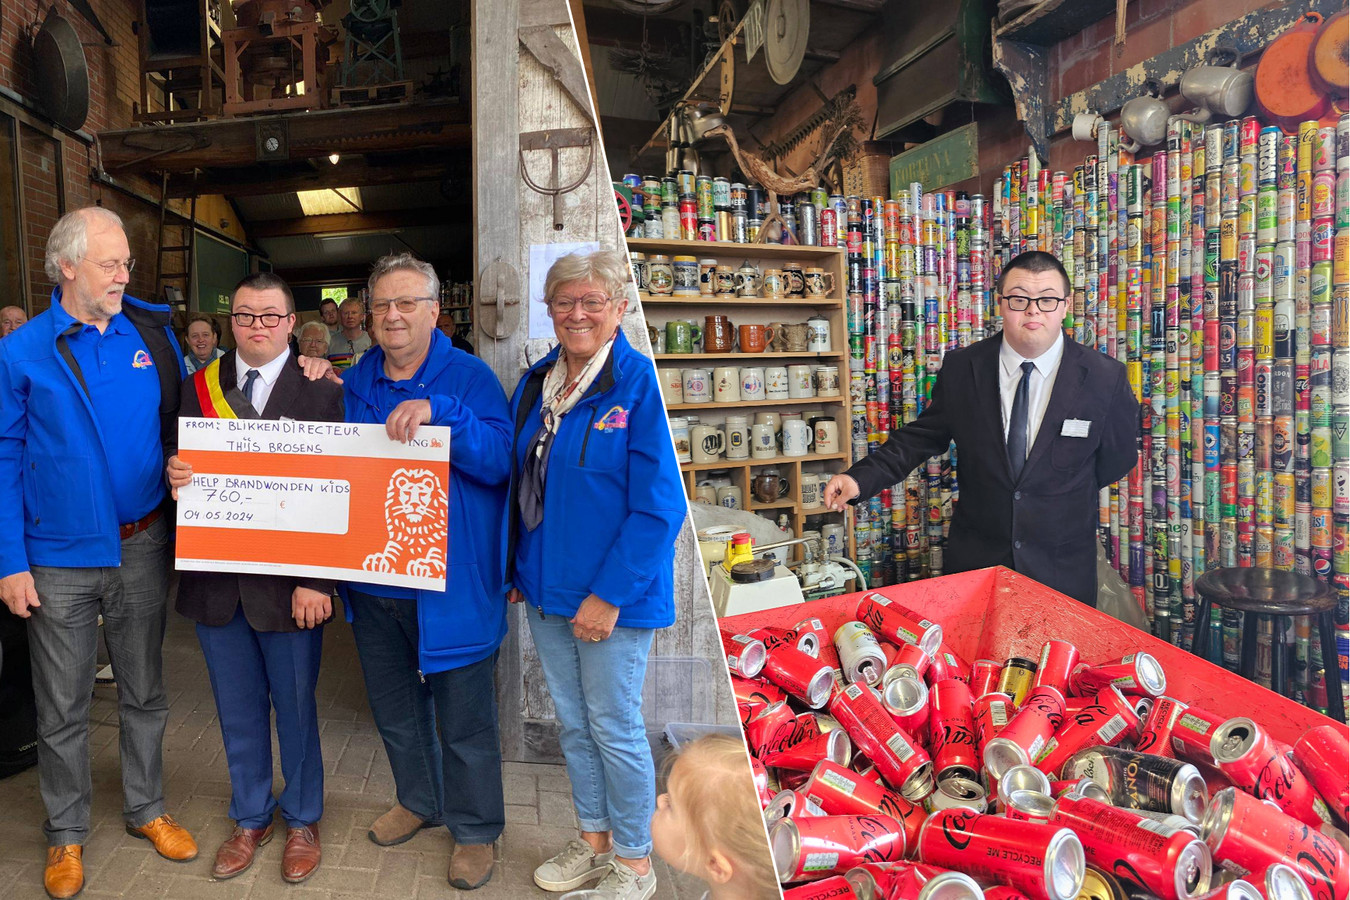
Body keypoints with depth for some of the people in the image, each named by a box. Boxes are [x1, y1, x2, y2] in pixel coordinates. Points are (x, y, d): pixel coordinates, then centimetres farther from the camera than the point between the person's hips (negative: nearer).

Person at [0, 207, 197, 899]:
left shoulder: (153, 332, 1)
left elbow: (180, 423, 8)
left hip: (142, 548, 2)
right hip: (59, 560, -2)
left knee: (144, 691, 16)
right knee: (63, 709, 12)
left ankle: (146, 809, 35)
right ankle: (66, 834, 31)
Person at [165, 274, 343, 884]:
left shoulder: (323, 394, -5)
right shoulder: (197, 389, 6)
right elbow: (179, 468, 10)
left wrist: (317, 581, -15)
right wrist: (175, 474, -16)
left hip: (289, 586, -3)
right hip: (216, 582, 3)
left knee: (295, 708, 11)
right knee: (238, 712, 17)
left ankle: (302, 820, 33)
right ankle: (250, 818, 38)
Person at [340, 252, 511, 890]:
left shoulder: (470, 378, -9)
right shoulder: (354, 383, 7)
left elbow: (501, 459, -23)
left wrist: (437, 412, -33)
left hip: (451, 584, -5)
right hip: (373, 581, 6)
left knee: (463, 718, 8)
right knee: (394, 710, 22)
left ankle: (475, 829, 29)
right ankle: (418, 801, 46)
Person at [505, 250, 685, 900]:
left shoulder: (637, 383, -14)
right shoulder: (536, 384, 7)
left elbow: (659, 504, -18)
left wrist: (609, 594, -19)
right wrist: (514, 568, 12)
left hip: (614, 595, -6)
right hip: (546, 589, 6)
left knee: (614, 728, 7)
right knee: (573, 724, 18)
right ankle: (593, 840, 39)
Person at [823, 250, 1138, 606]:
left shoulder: (1105, 377, -9)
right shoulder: (961, 368, -5)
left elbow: (1117, 458, 4)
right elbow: (920, 437, -1)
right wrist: (859, 478, -13)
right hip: (975, 559, 1)